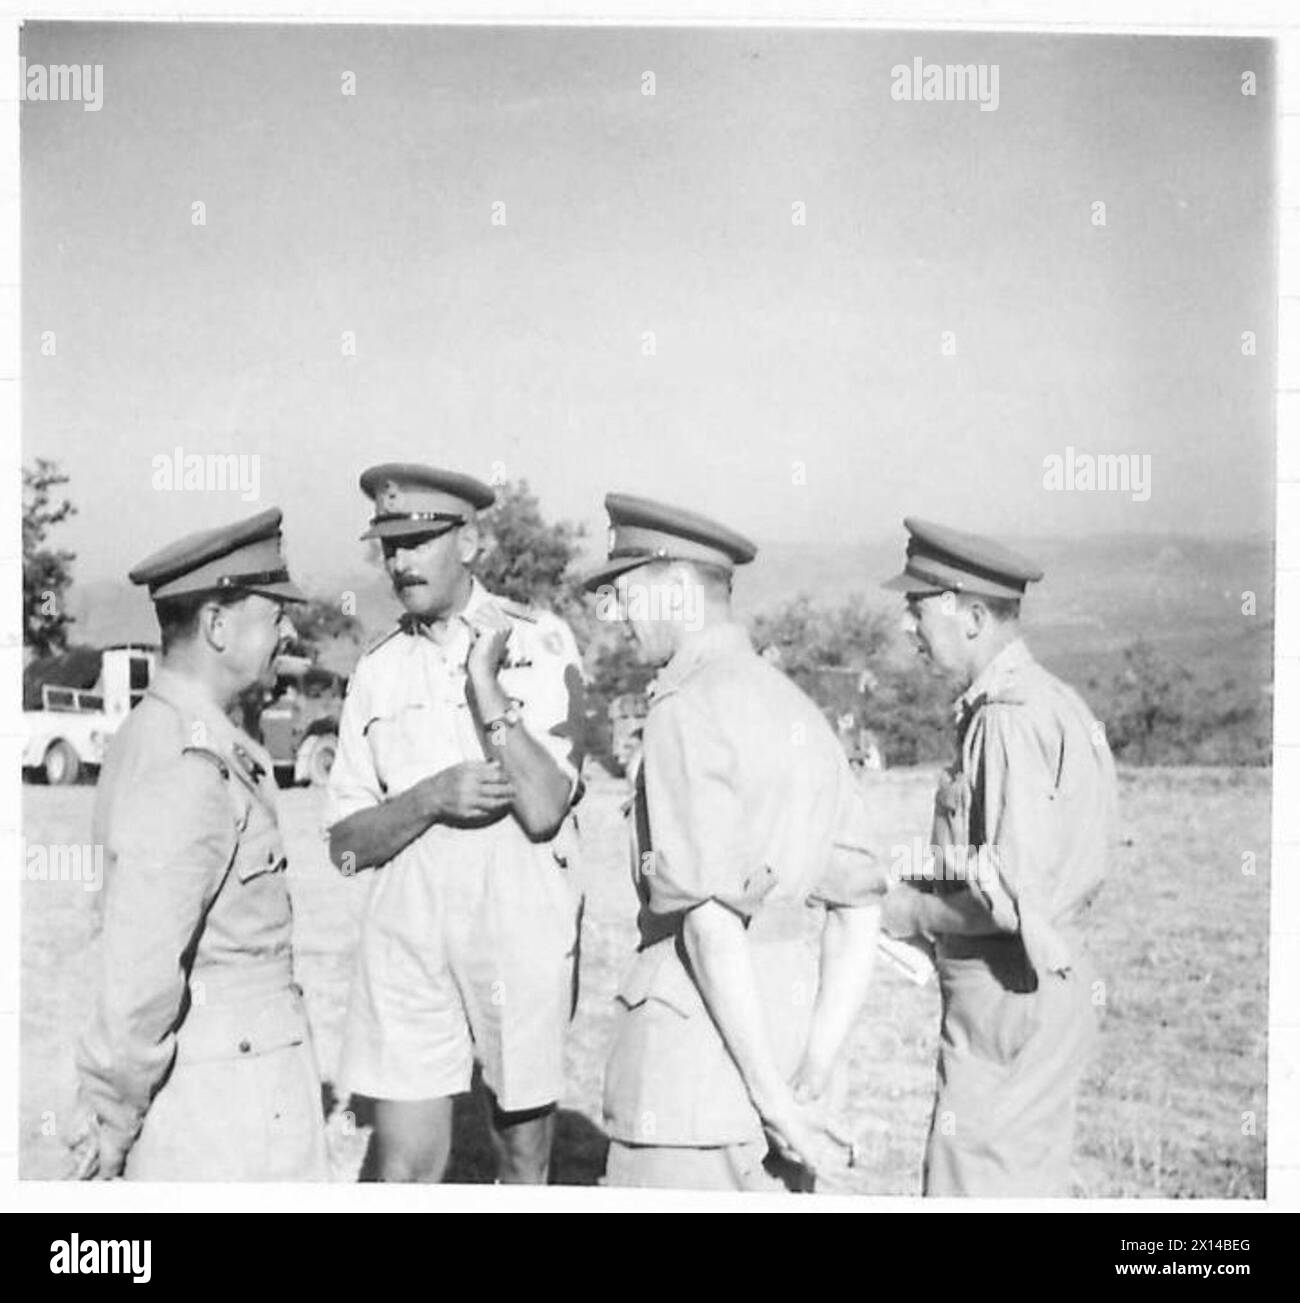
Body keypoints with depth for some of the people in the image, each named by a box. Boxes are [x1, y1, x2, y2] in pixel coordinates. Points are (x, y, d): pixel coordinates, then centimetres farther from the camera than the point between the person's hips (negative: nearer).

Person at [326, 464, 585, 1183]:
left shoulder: (539, 642, -4)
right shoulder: (377, 670, 6)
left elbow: (545, 809, -13)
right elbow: (346, 844, 4)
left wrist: (487, 689, -18)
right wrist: (433, 797, -14)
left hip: (521, 927, -2)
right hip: (406, 933, 2)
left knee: (523, 1155, 14)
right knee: (403, 1170, 2)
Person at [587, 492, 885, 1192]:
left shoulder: (688, 709, -13)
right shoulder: (796, 707, 11)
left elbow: (711, 921, -20)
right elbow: (860, 904, 8)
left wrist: (772, 1097, -16)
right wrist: (813, 1073, 3)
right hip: (789, 1036, 8)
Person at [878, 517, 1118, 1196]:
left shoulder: (1012, 719, -20)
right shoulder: (1040, 701, 11)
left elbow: (1013, 896, -25)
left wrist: (902, 911, -12)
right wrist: (918, 875, 12)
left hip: (1012, 995, -10)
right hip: (1038, 991, 10)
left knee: (970, 1190, 0)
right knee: (1028, 1188, 19)